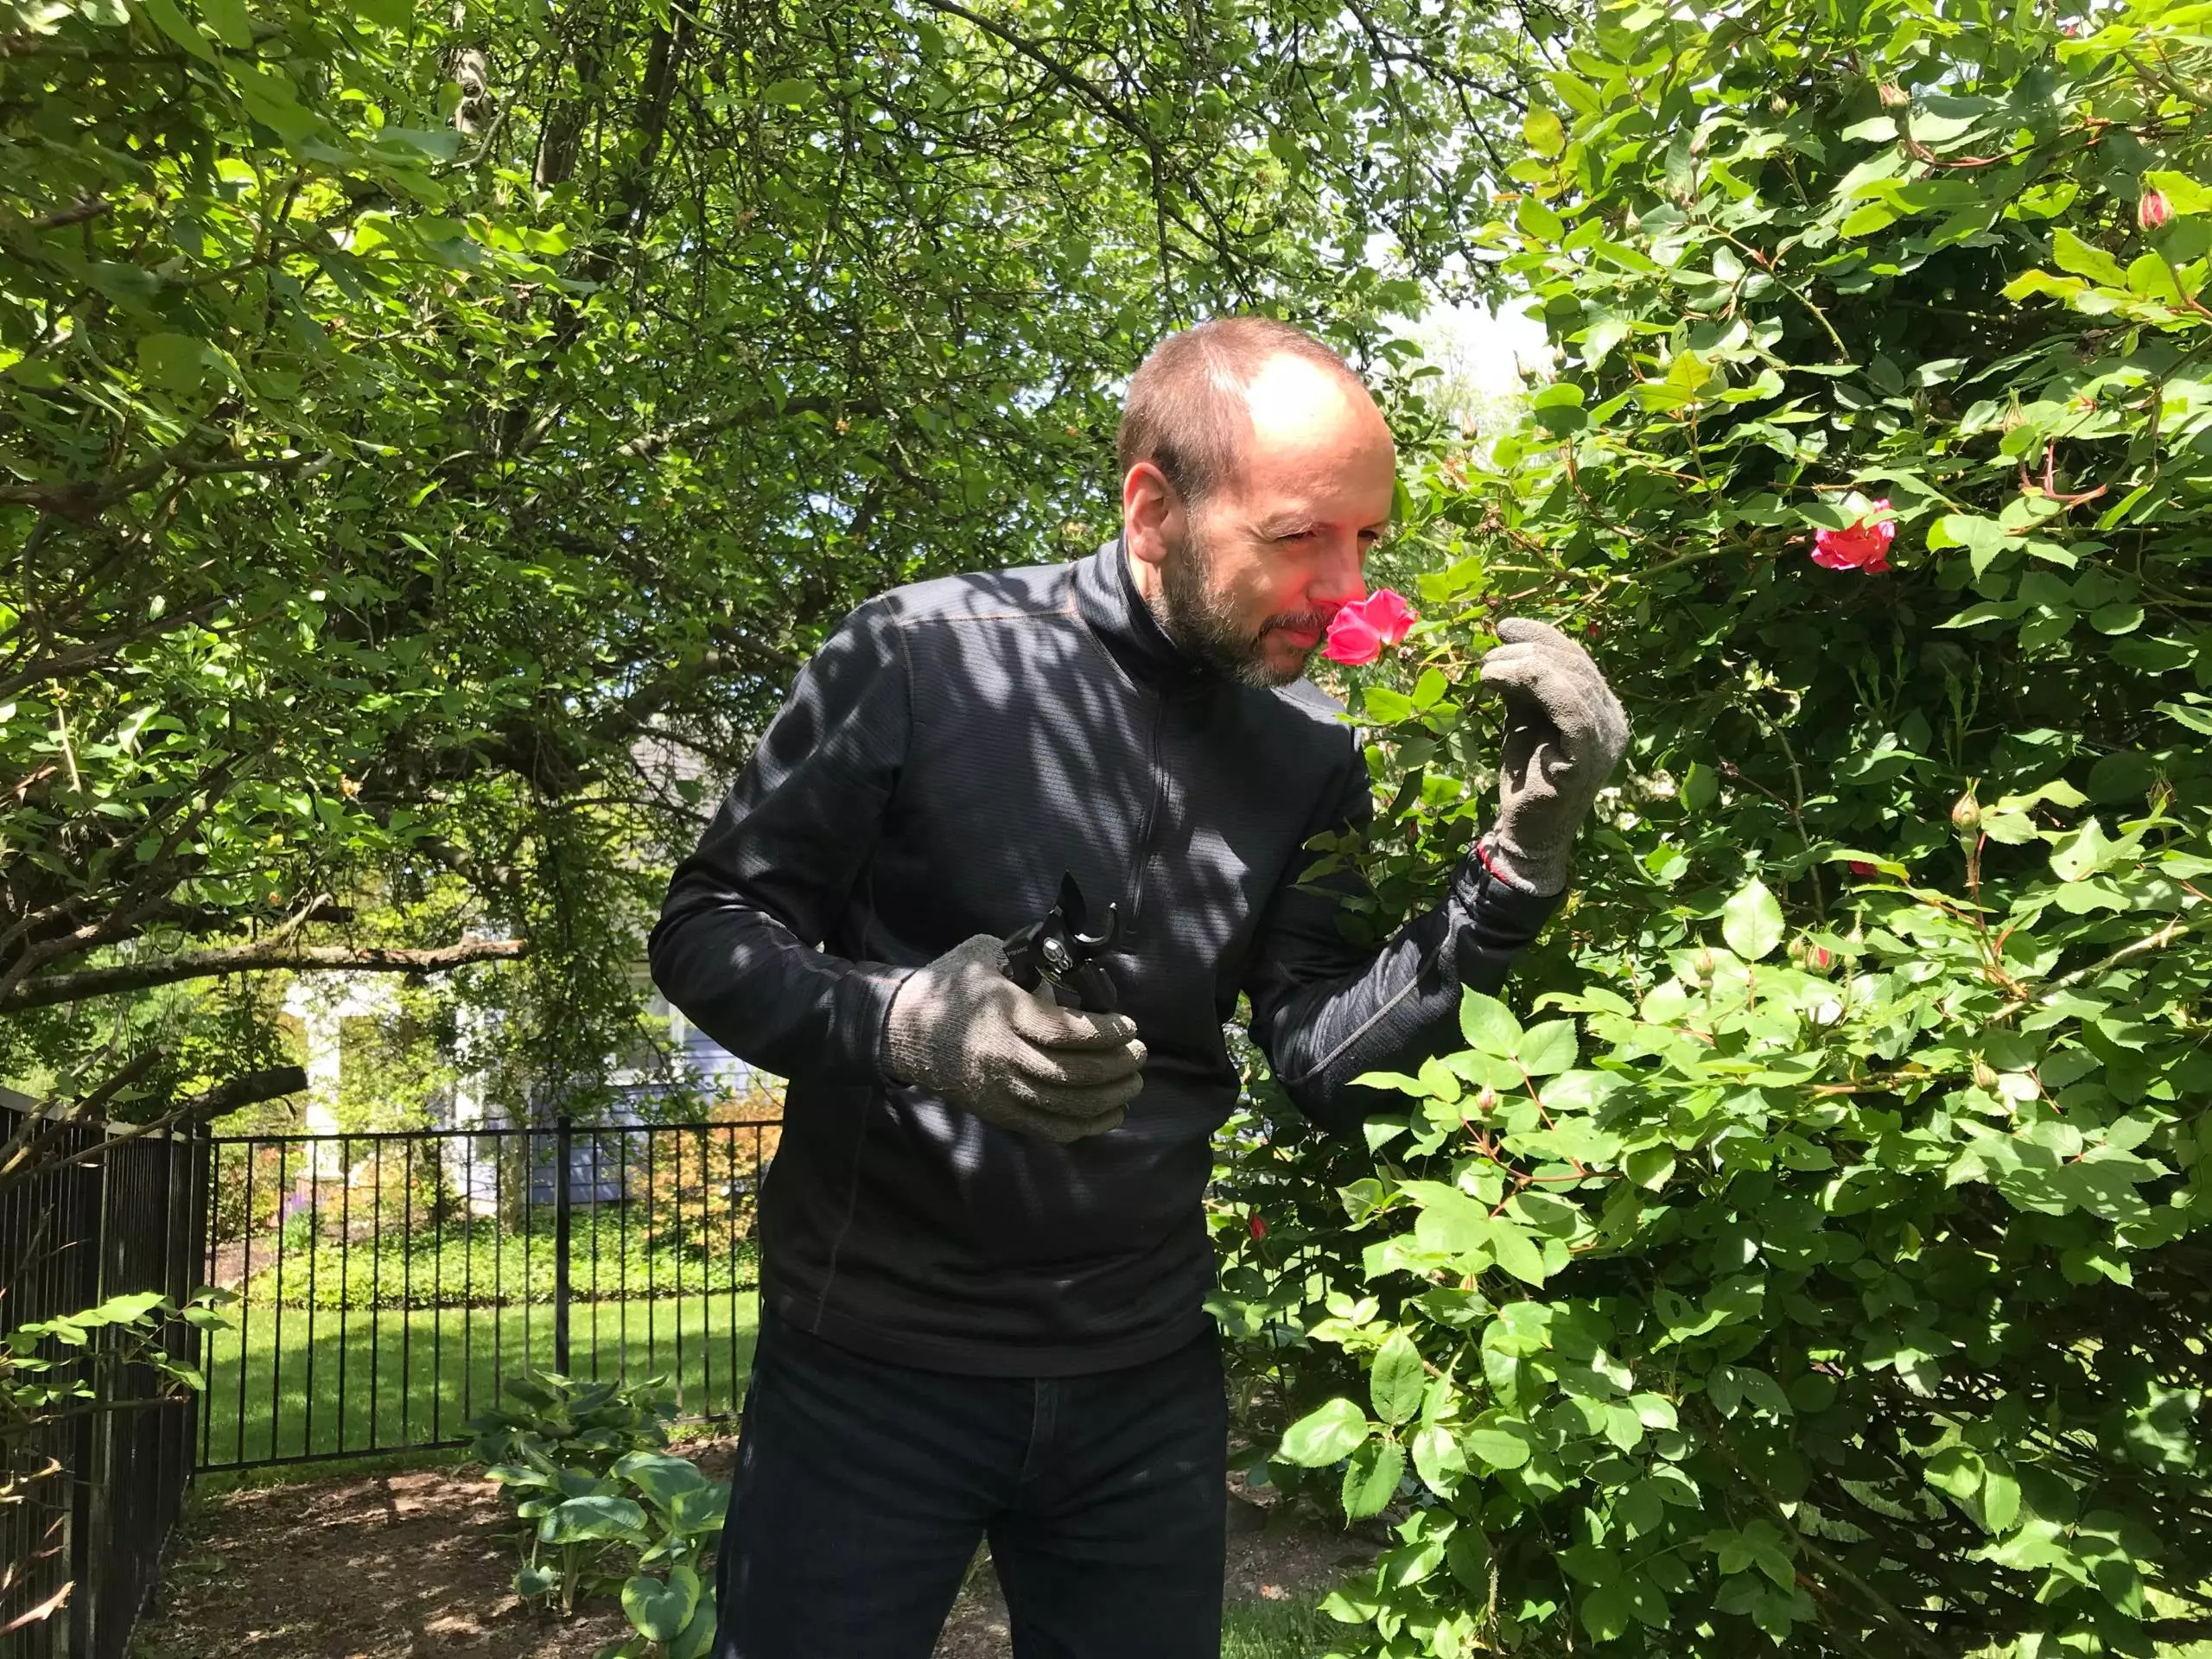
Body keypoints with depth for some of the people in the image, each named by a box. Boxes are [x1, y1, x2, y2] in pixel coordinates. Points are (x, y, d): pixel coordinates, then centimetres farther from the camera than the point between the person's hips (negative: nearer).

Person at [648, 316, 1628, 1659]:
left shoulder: (1311, 756, -1)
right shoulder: (927, 655, -15)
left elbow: (1330, 1067, -4)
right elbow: (708, 933, -9)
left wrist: (1522, 863, -16)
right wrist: (901, 1024, -29)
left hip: (1144, 1380, 4)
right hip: (875, 1359, -3)